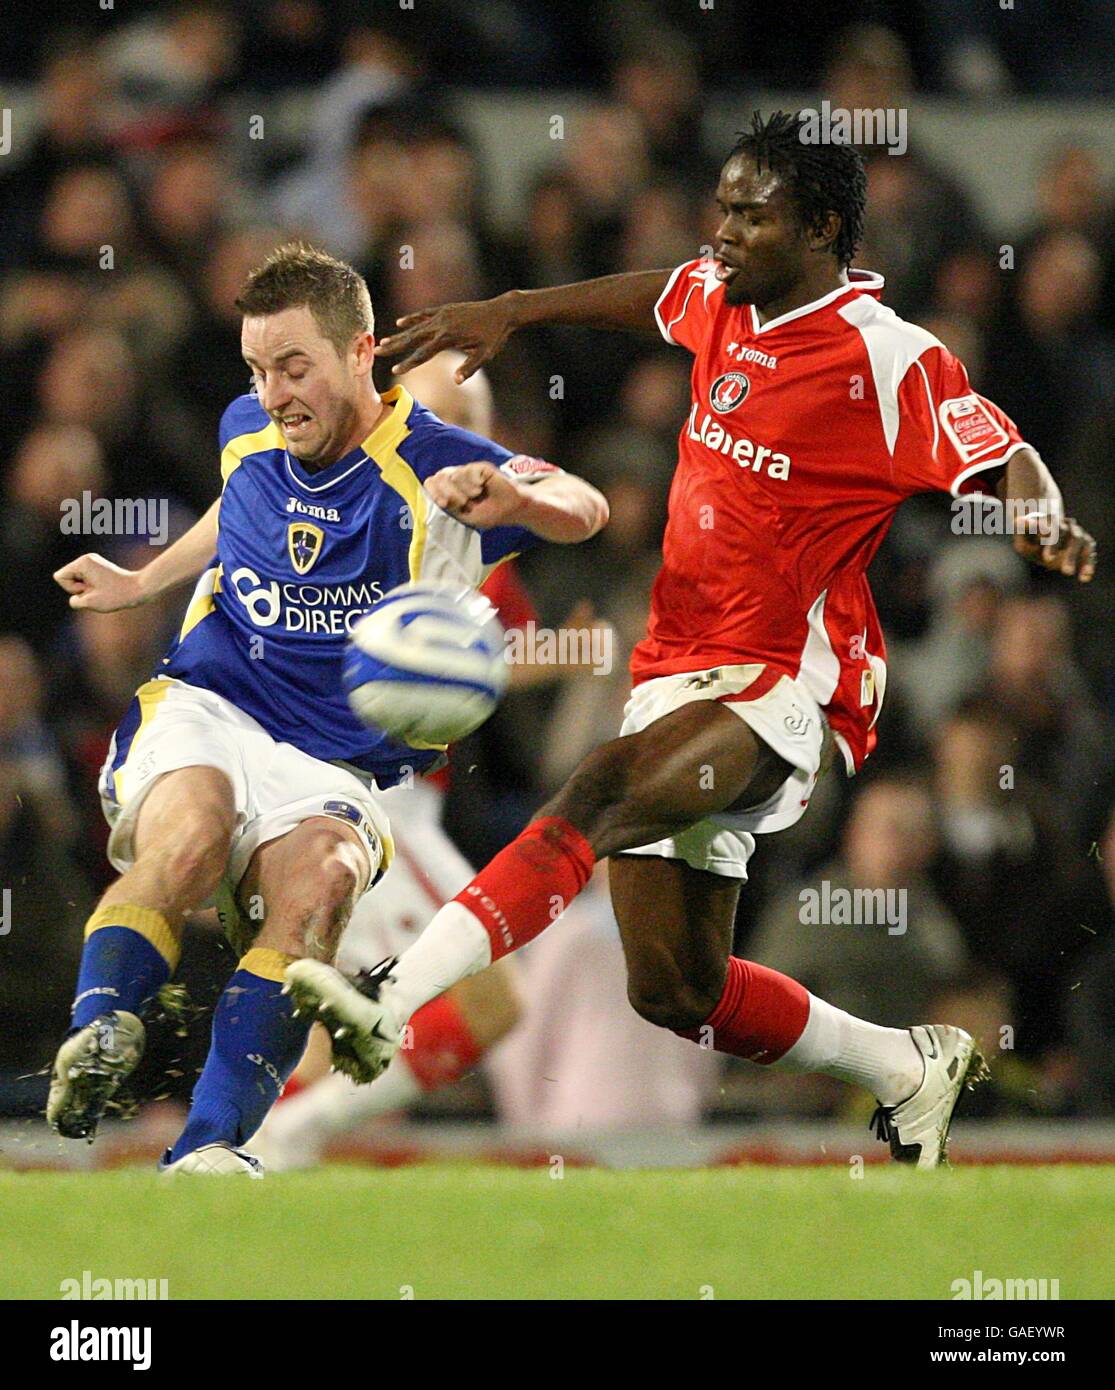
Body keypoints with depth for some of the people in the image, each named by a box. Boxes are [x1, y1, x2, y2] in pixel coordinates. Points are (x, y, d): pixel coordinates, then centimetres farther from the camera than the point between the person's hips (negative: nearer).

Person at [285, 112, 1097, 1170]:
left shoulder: (890, 360, -11)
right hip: (678, 677, 8)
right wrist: (506, 312, 28)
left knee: (603, 792, -34)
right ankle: (910, 1069, 27)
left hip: (786, 690, -8)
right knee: (676, 992, 6)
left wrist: (1044, 522, -36)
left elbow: (1009, 463, -14)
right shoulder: (723, 300, 9)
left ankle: (398, 1002, -45)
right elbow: (655, 295, 31)